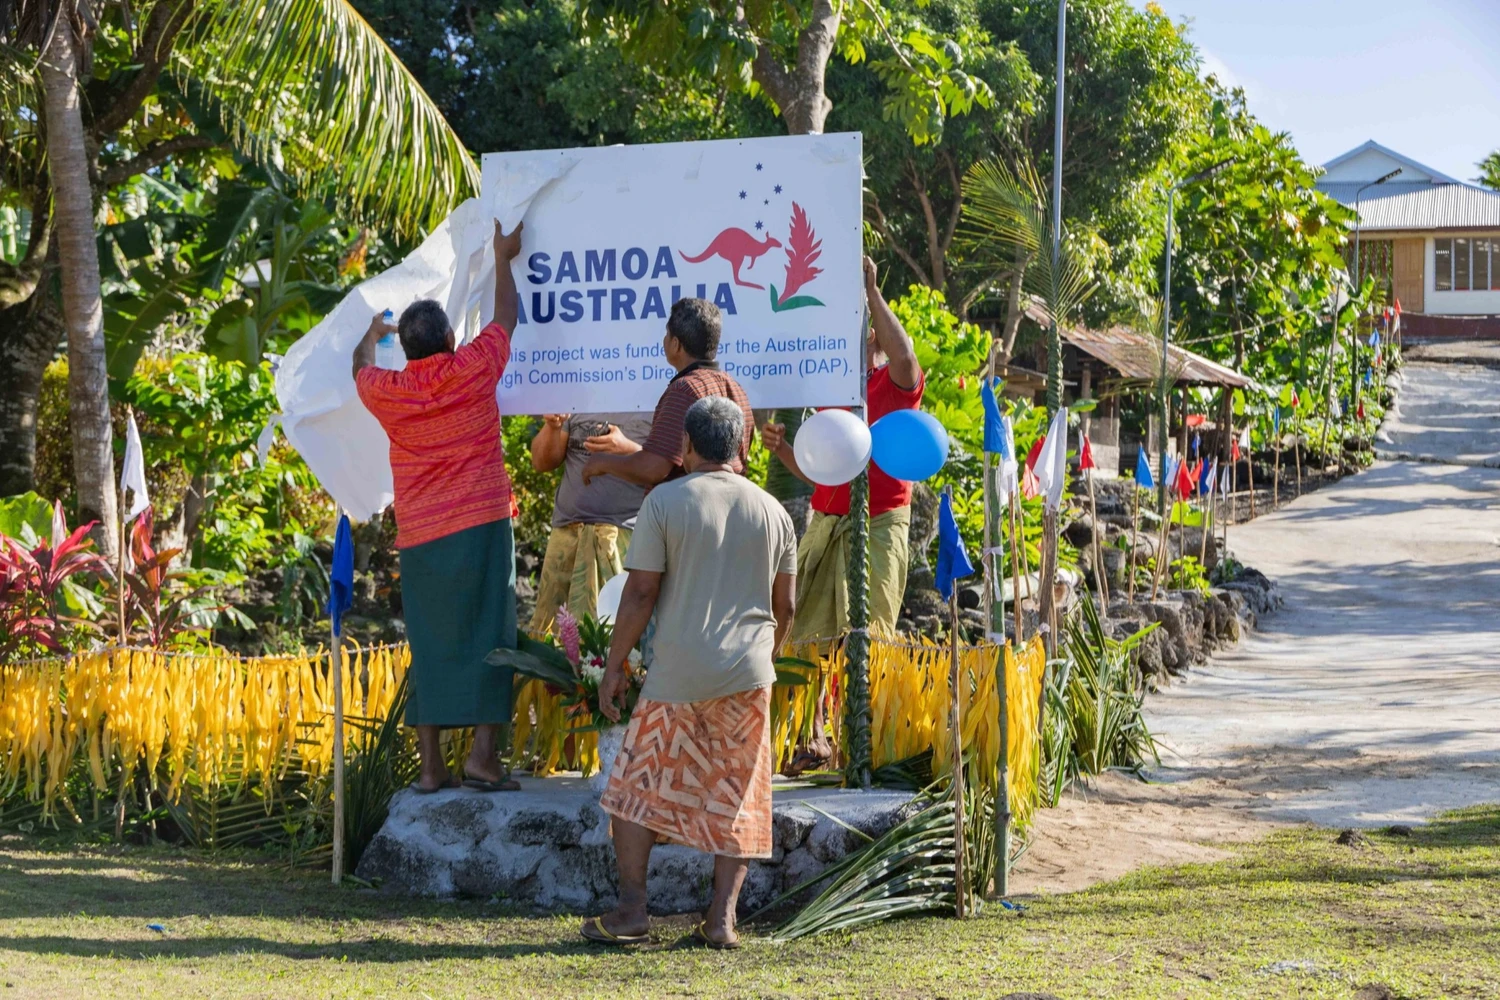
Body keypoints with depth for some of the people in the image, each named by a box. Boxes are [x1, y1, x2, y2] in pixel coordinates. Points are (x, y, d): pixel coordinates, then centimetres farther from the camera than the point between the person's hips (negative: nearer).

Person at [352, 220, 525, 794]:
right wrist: (503, 258, 27)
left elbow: (360, 367, 28)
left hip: (419, 540, 3)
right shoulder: (473, 370, -4)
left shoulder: (386, 391, 2)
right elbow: (506, 316, 14)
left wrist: (372, 336, 48)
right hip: (480, 528, -3)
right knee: (489, 638, -1)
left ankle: (431, 766, 5)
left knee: (430, 647, 6)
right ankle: (484, 756, -9)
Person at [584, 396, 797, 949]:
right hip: (748, 675, 3)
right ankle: (722, 917, 4)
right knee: (734, 797, 9)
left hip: (677, 675, -3)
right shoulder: (772, 511, 7)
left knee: (637, 787, 8)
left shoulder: (664, 501, -5)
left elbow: (640, 593, -8)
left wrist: (614, 666, 0)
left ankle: (631, 910, 5)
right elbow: (785, 606, 13)